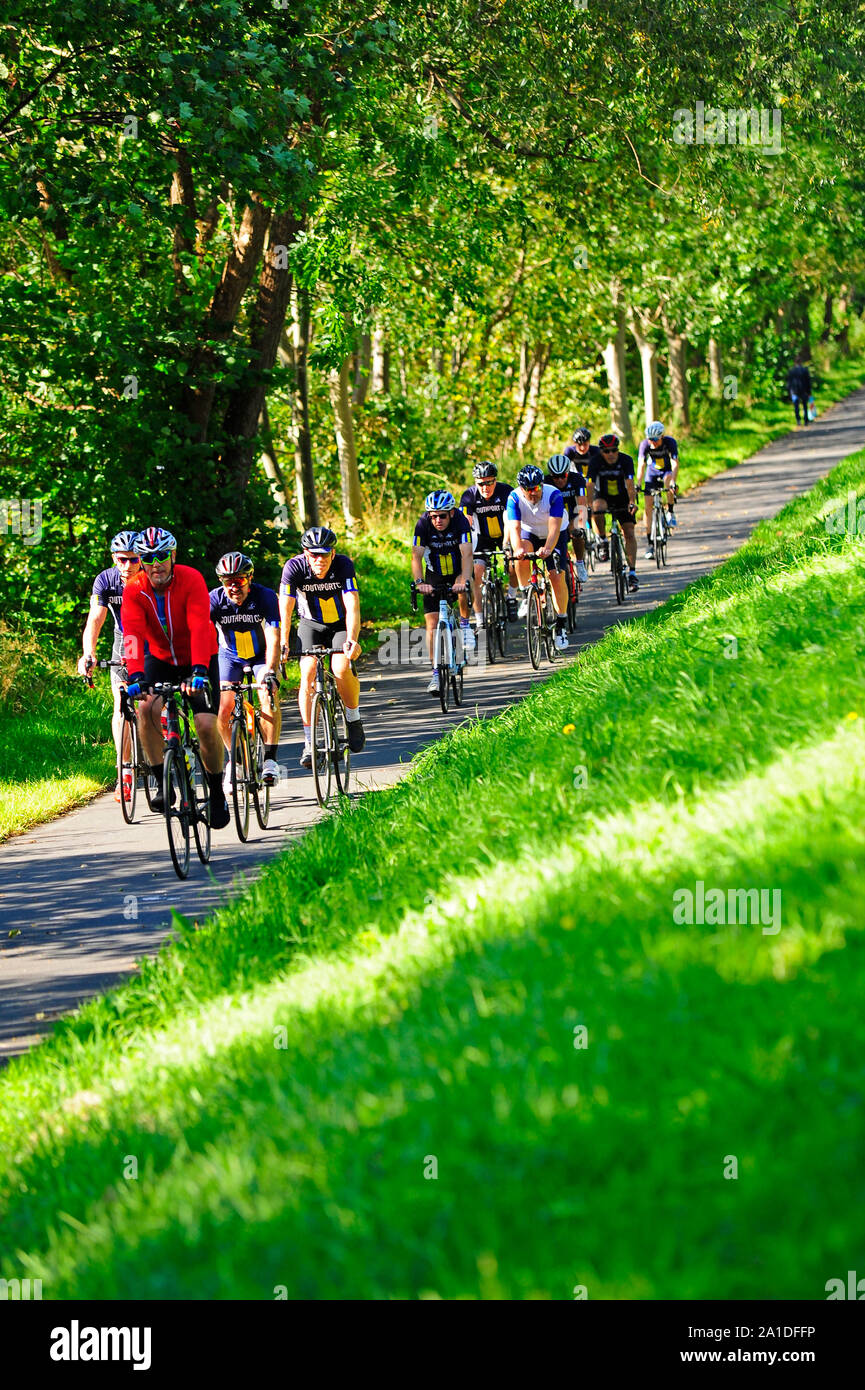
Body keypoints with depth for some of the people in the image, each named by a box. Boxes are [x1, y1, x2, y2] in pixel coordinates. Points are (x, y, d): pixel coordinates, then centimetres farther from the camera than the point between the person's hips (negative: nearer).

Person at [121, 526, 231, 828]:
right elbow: (133, 634, -29)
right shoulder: (134, 591, -17)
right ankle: (162, 783, -13)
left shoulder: (191, 580, -24)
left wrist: (199, 671, -48)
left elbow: (199, 628, -34)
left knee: (206, 724, -15)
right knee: (146, 708, -25)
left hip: (198, 658, -2)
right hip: (160, 658, 2)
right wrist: (135, 675, -44)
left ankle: (217, 793, 7)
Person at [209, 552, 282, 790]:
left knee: (268, 695, -27)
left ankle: (270, 759, -17)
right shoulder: (214, 600, -25)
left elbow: (273, 638, -36)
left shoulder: (266, 597, -27)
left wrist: (270, 672, -51)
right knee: (222, 710, -13)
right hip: (229, 656, 1)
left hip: (262, 655, -1)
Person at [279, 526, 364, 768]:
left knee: (341, 669, -25)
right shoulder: (294, 567, -23)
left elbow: (352, 606, -31)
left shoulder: (344, 565, -25)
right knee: (308, 674, -19)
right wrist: (283, 644, -38)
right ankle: (309, 742, -14)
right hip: (311, 624, 1)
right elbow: (285, 609, -26)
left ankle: (354, 718, 1)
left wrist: (352, 640, -45)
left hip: (341, 624, -1)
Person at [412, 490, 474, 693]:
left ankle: (465, 625, -8)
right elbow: (416, 556, -28)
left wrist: (464, 580, -51)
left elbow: (466, 554, -35)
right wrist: (419, 583, -44)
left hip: (457, 570, -1)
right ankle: (436, 673, -3)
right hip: (434, 574, 1)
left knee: (463, 589, -36)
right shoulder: (423, 524, -22)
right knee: (432, 625, -8)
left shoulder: (460, 521, -25)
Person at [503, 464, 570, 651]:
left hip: (554, 537, -1)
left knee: (557, 577, -14)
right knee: (522, 555, -33)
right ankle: (525, 597, -13)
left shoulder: (553, 495, -29)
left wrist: (547, 548, -55)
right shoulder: (515, 498, -24)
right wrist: (517, 548, -53)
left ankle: (561, 626, -3)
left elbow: (554, 527, -38)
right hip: (529, 533, 1)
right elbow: (514, 528, -33)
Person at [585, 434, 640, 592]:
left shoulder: (626, 460, -19)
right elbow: (590, 485, -26)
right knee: (597, 510, -35)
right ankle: (603, 542, -10)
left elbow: (630, 483, -29)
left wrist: (632, 503, -44)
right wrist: (590, 506, -41)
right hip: (603, 497, 0)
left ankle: (632, 573, -10)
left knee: (629, 533, -10)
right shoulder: (596, 463, -19)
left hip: (622, 499, 0)